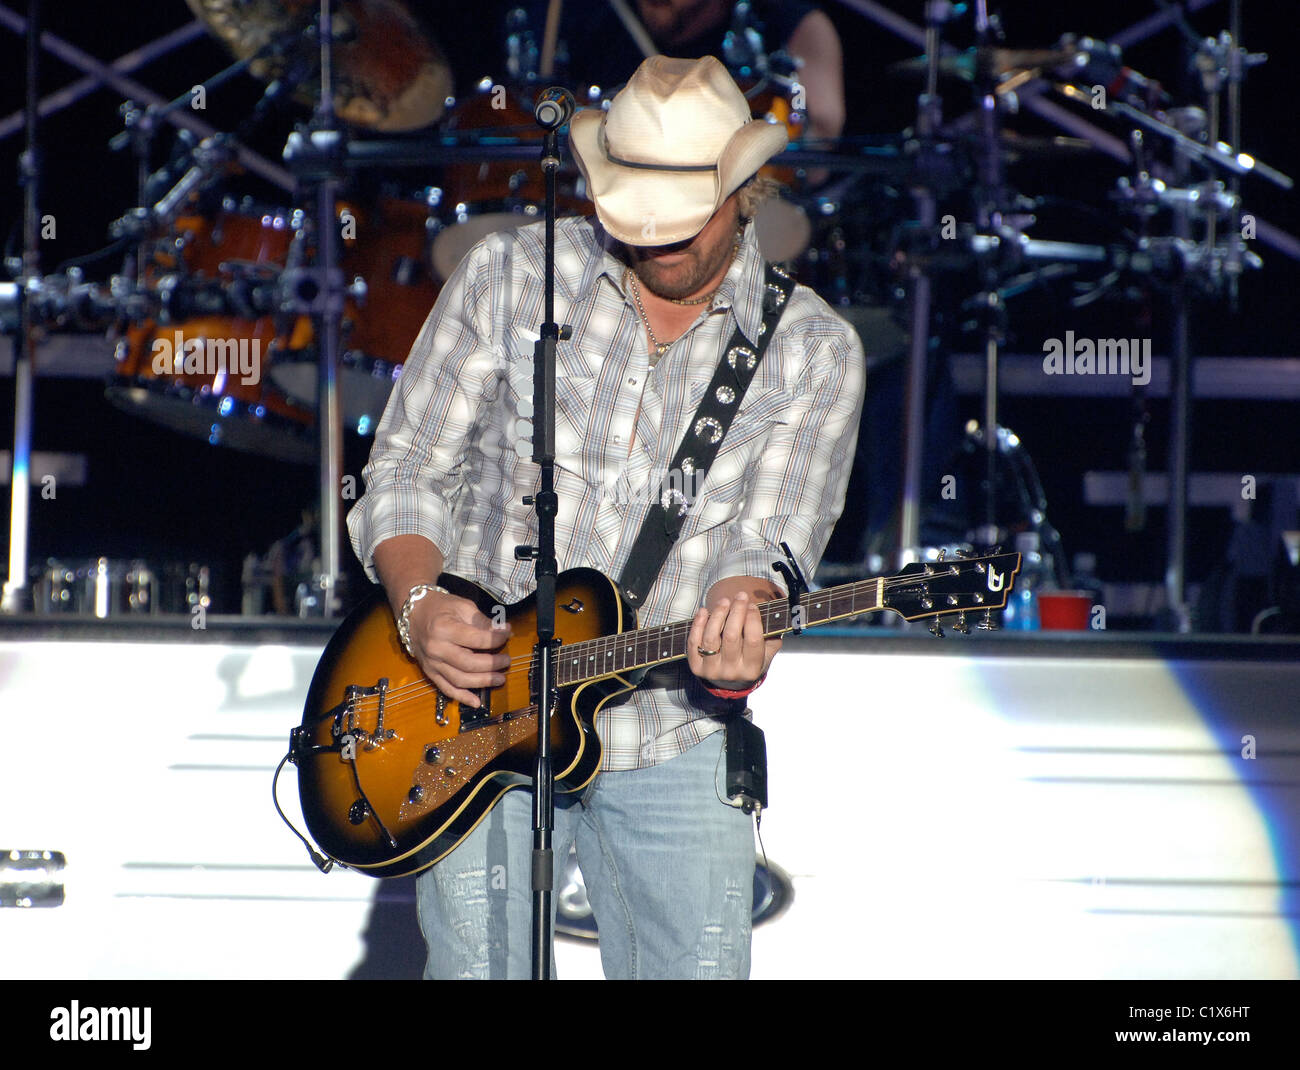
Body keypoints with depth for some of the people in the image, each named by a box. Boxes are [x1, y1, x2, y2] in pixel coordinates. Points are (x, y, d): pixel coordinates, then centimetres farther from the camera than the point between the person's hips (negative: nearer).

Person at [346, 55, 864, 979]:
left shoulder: (813, 351, 0)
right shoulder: (509, 277, 1)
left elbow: (772, 539, -9)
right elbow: (404, 471, 4)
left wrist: (736, 630, -31)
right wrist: (420, 605, -14)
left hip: (674, 737, 0)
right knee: (477, 968, -5)